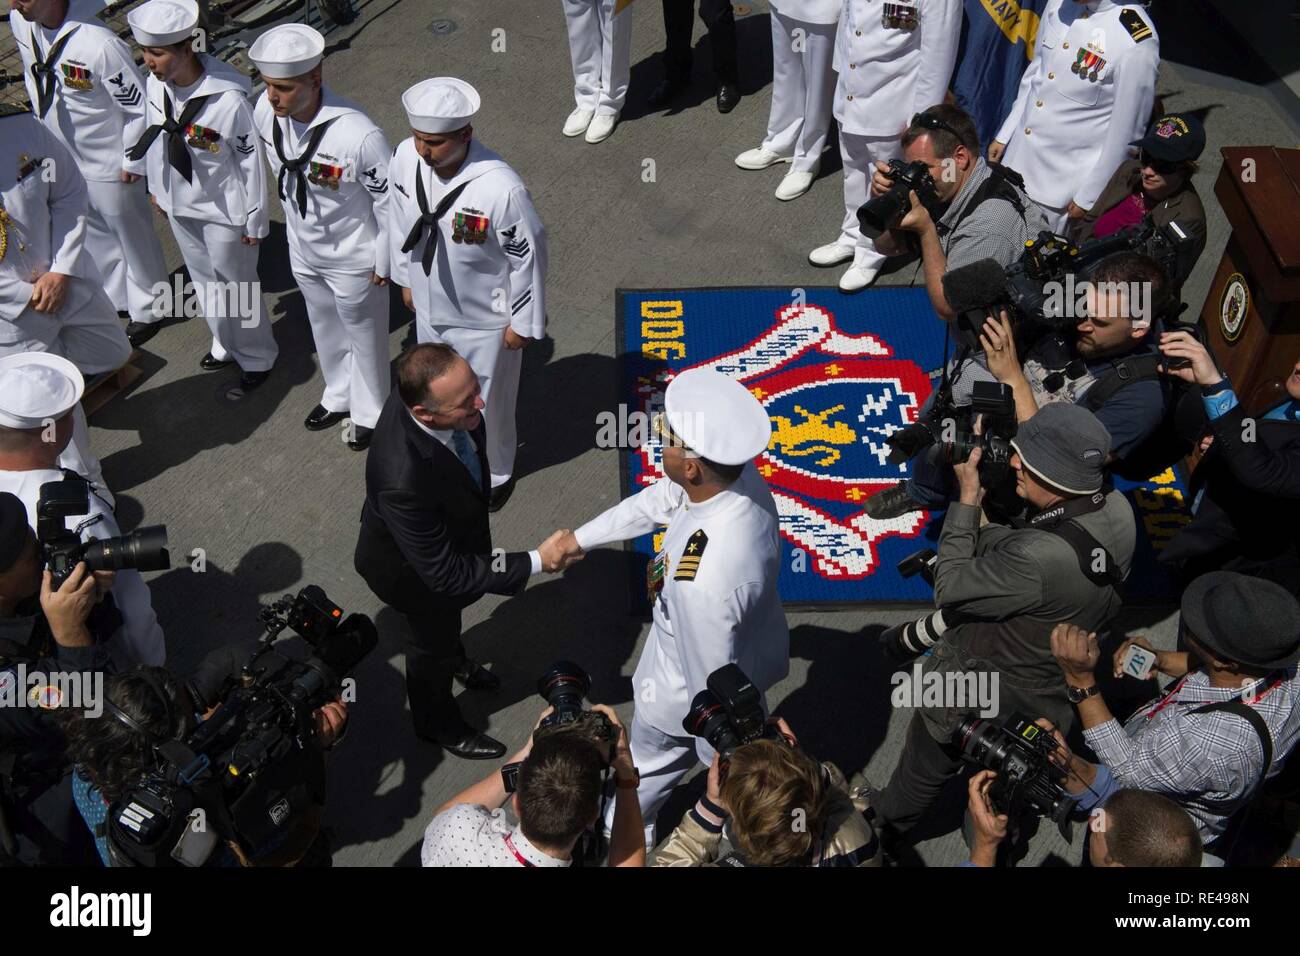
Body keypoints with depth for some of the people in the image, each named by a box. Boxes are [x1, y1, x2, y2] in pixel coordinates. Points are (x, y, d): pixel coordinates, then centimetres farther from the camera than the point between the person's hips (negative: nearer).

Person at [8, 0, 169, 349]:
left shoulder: (99, 45, -32)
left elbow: (139, 107, -22)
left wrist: (133, 163, -14)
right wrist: (44, 123, 17)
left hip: (109, 166, -7)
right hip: (59, 159, 7)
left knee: (133, 239, 15)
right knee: (93, 236, 25)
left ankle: (147, 309, 37)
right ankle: (116, 299, 47)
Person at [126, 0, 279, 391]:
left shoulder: (228, 99, -30)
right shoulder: (154, 83, -12)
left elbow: (251, 162, -19)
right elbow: (154, 137, 5)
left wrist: (255, 221, -11)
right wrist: (157, 187, 16)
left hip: (222, 211, -6)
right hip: (178, 205, 6)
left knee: (237, 286, 13)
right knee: (205, 280, 24)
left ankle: (257, 356, 36)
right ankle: (226, 345, 47)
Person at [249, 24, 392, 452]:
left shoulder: (358, 135, -36)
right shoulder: (266, 112, -18)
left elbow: (389, 201, -22)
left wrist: (384, 260, -12)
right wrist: (294, 219, 15)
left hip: (352, 257, -6)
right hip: (302, 249, 6)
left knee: (364, 336, 19)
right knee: (325, 328, 28)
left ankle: (370, 412, 44)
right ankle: (339, 395, 54)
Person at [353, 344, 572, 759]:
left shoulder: (421, 392, -30)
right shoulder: (404, 481, -50)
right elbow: (445, 573, -37)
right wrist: (535, 562, -34)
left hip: (449, 530, 6)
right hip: (415, 567, -6)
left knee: (447, 617, 36)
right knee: (434, 637, 25)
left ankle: (455, 660, 70)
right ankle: (438, 723, 57)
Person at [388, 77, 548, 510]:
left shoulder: (501, 189, -35)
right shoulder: (405, 158, -18)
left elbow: (528, 255, -21)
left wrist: (523, 323, -11)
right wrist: (406, 278, 13)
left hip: (484, 321, -5)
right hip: (429, 309, 5)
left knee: (486, 405, 19)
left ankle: (496, 474, 48)